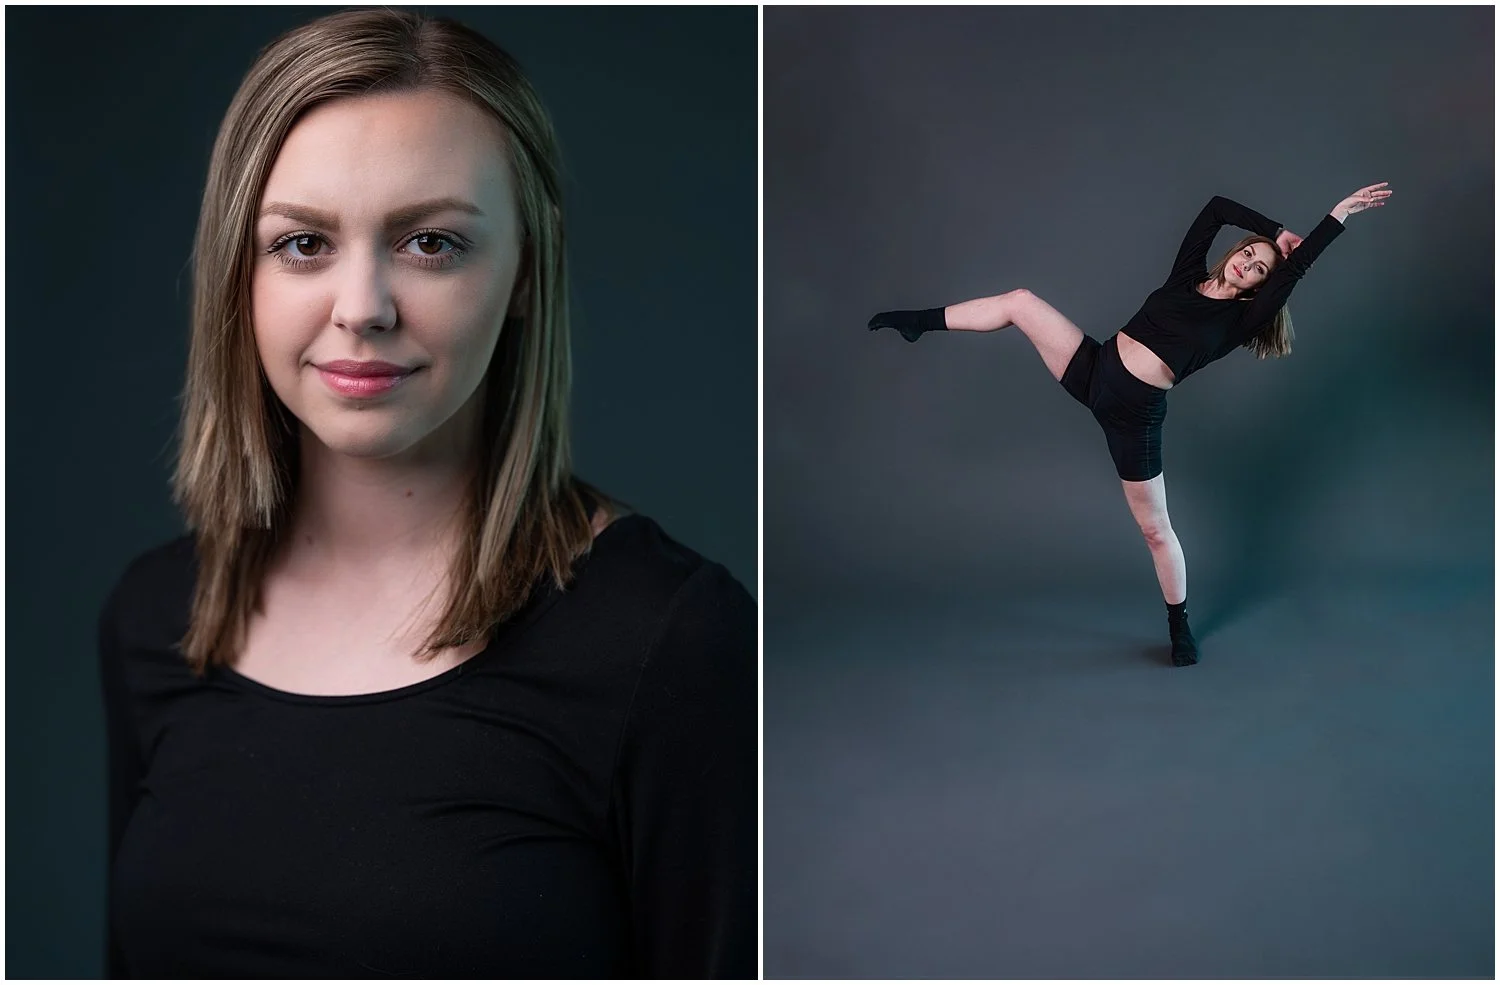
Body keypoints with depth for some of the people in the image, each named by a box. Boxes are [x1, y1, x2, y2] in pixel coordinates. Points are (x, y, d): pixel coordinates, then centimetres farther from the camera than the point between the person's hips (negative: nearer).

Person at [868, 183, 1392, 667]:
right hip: (1093, 367, 4)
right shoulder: (1188, 276, 8)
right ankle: (923, 321, 12)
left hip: (1134, 411, -4)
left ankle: (1180, 625, 21)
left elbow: (1296, 268, -10)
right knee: (1021, 301, -4)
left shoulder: (1241, 319, -2)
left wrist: (1339, 215, -11)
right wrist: (1275, 230, 10)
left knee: (1155, 527, 2)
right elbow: (1216, 207, 9)